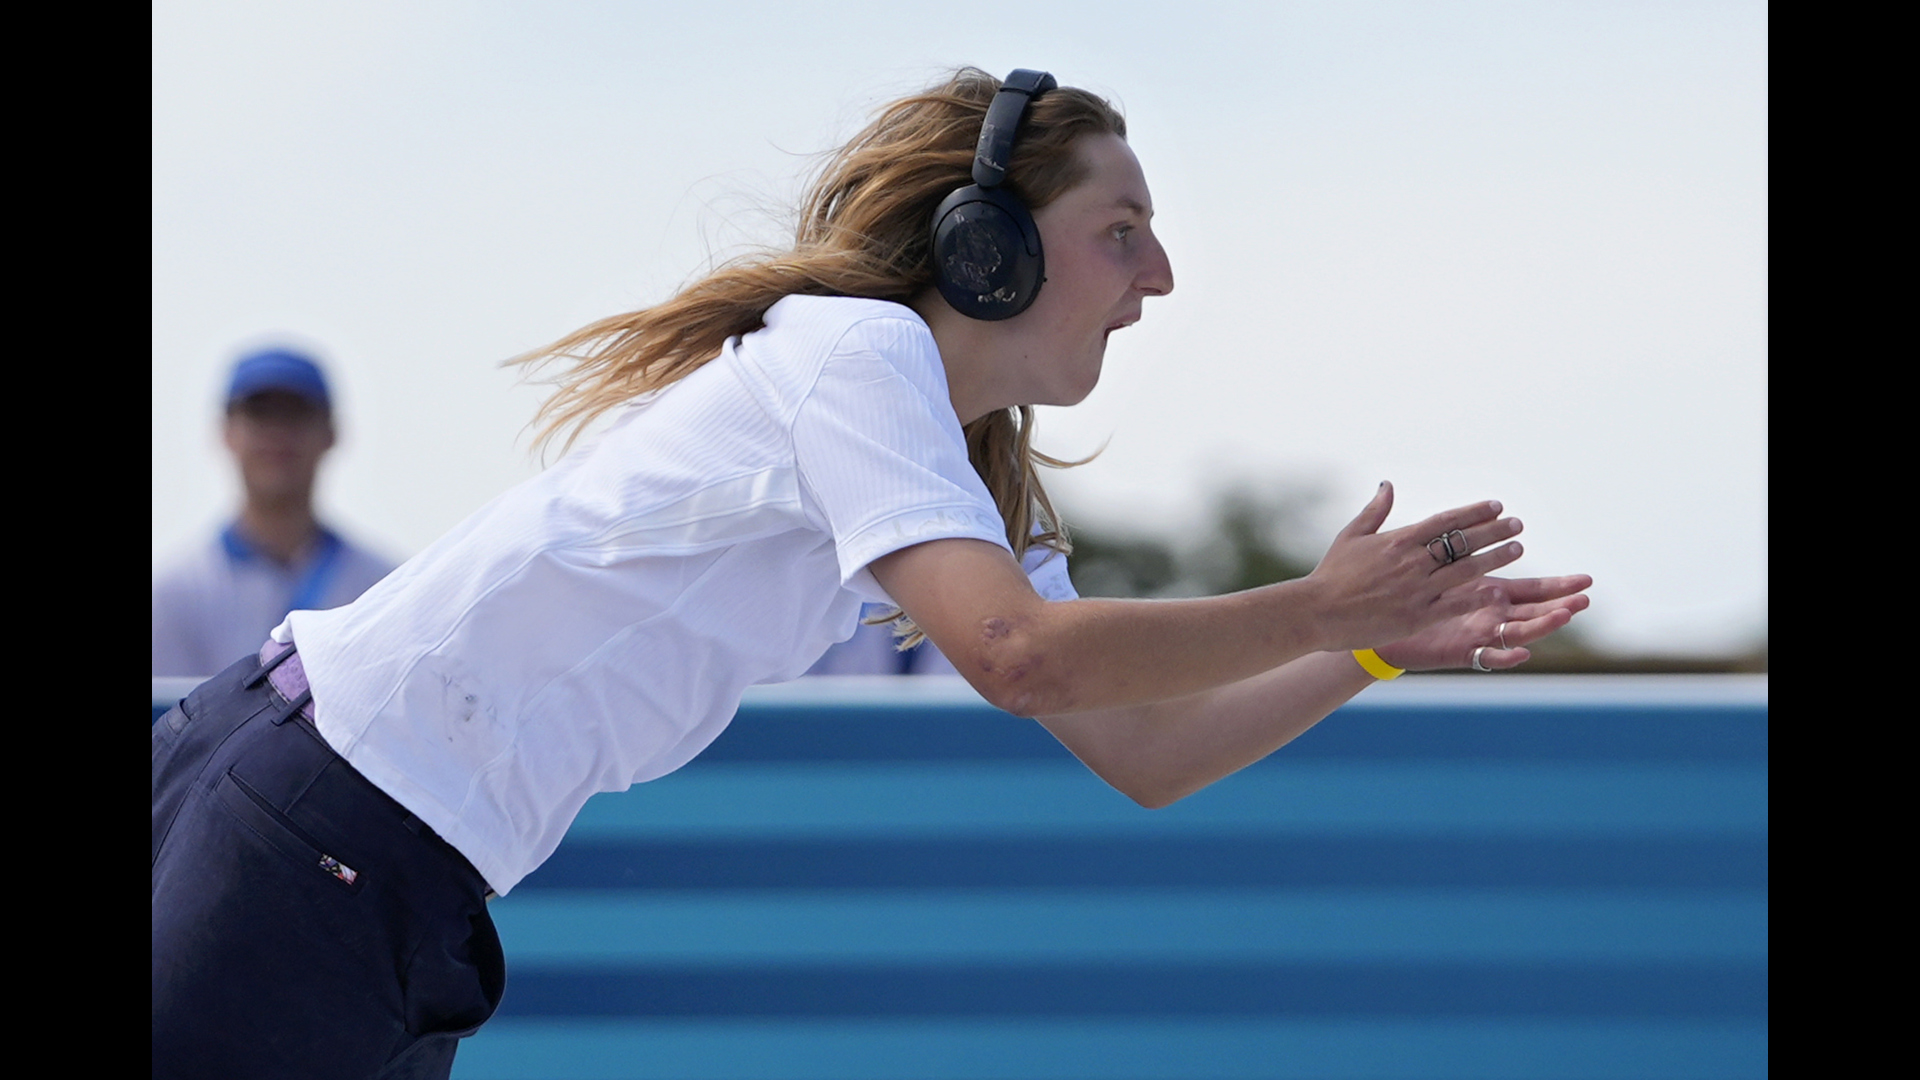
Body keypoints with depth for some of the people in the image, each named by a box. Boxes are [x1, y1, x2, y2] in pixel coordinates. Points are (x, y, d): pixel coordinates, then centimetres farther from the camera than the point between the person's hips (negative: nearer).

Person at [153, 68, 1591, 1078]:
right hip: (318, 831, -9)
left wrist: (1387, 645, 6)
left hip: (406, 875, 9)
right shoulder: (858, 346, -13)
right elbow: (1016, 652, -28)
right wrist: (1321, 608, -18)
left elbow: (1138, 757, 15)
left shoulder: (975, 483, 15)